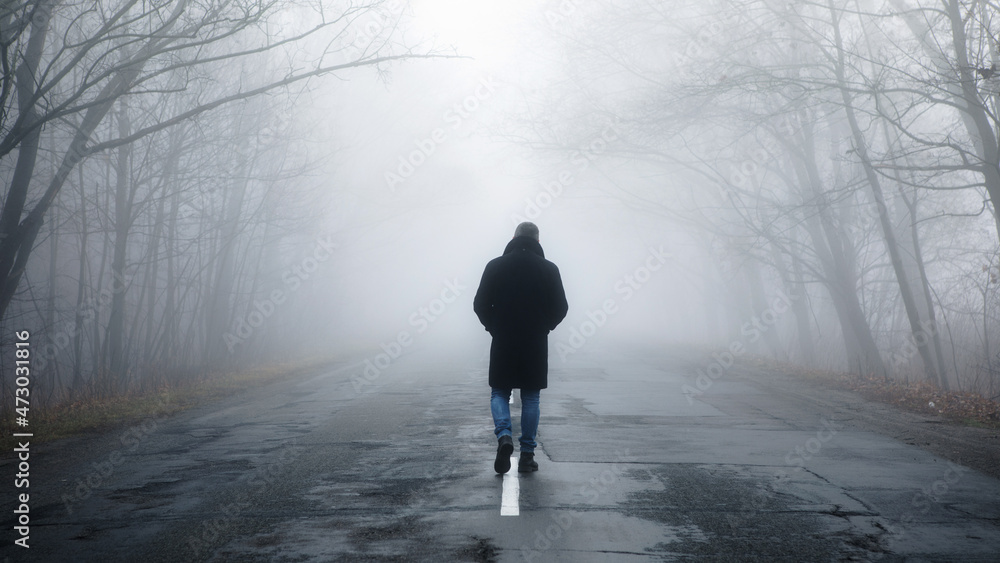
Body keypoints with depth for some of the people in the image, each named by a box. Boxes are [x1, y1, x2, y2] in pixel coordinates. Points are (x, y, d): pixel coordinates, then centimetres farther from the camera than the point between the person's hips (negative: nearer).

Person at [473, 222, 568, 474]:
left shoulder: (495, 266, -2)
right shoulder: (549, 268, -2)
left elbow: (480, 304, -3)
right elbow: (560, 308, -1)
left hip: (503, 342, 0)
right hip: (536, 344, 1)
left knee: (499, 393, 13)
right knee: (530, 398, 10)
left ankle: (504, 435, -11)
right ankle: (527, 454, 11)